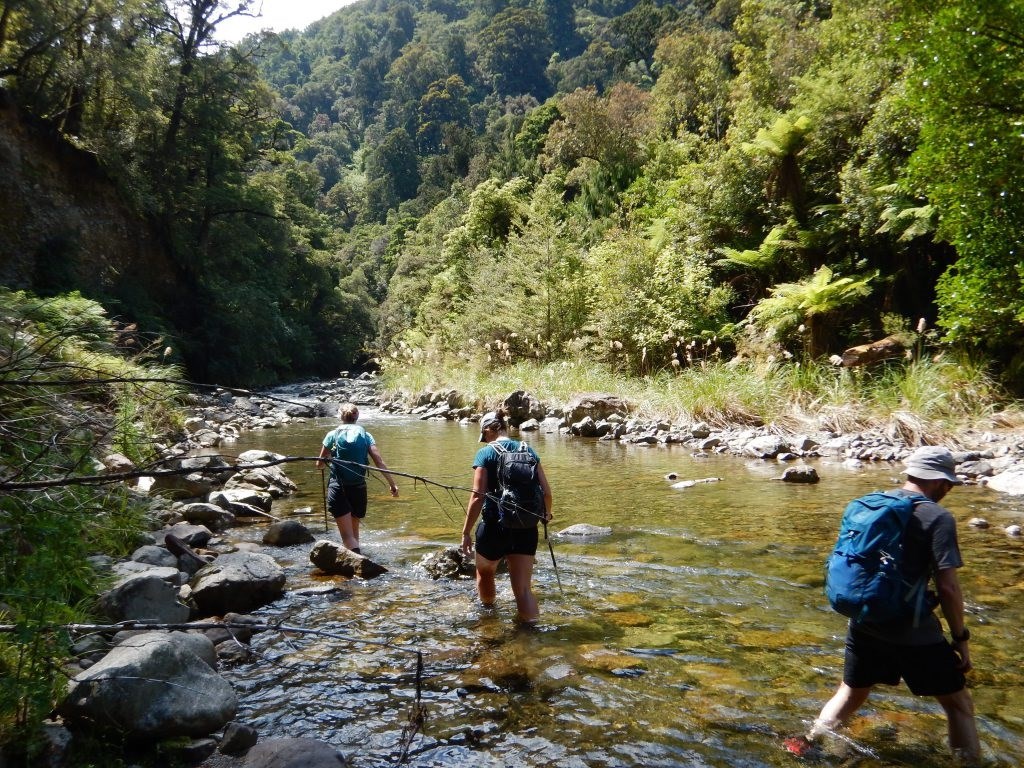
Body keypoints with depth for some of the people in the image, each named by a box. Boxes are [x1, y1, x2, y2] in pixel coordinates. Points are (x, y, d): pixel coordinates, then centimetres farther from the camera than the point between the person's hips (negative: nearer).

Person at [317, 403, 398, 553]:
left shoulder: (333, 434, 1)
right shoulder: (366, 435, 5)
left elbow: (320, 464, 9)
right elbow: (380, 462, -5)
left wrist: (329, 460, 30)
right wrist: (392, 484, -5)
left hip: (338, 489, -3)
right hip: (359, 488, 3)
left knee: (347, 535, -5)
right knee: (354, 529, 25)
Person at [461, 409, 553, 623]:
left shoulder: (485, 453, -7)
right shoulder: (528, 451, 5)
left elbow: (477, 497, -15)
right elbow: (546, 491, 4)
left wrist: (466, 532, -8)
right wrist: (547, 513, 24)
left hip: (494, 527, -3)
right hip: (526, 529, 3)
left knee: (485, 573, 27)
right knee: (523, 587, 7)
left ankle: (488, 608, 51)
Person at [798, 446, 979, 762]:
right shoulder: (937, 518, -12)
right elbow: (947, 587, -16)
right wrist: (961, 639, -5)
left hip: (863, 625, 6)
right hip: (913, 632, -5)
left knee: (851, 694, 24)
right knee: (958, 701, 16)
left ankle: (806, 746, 26)